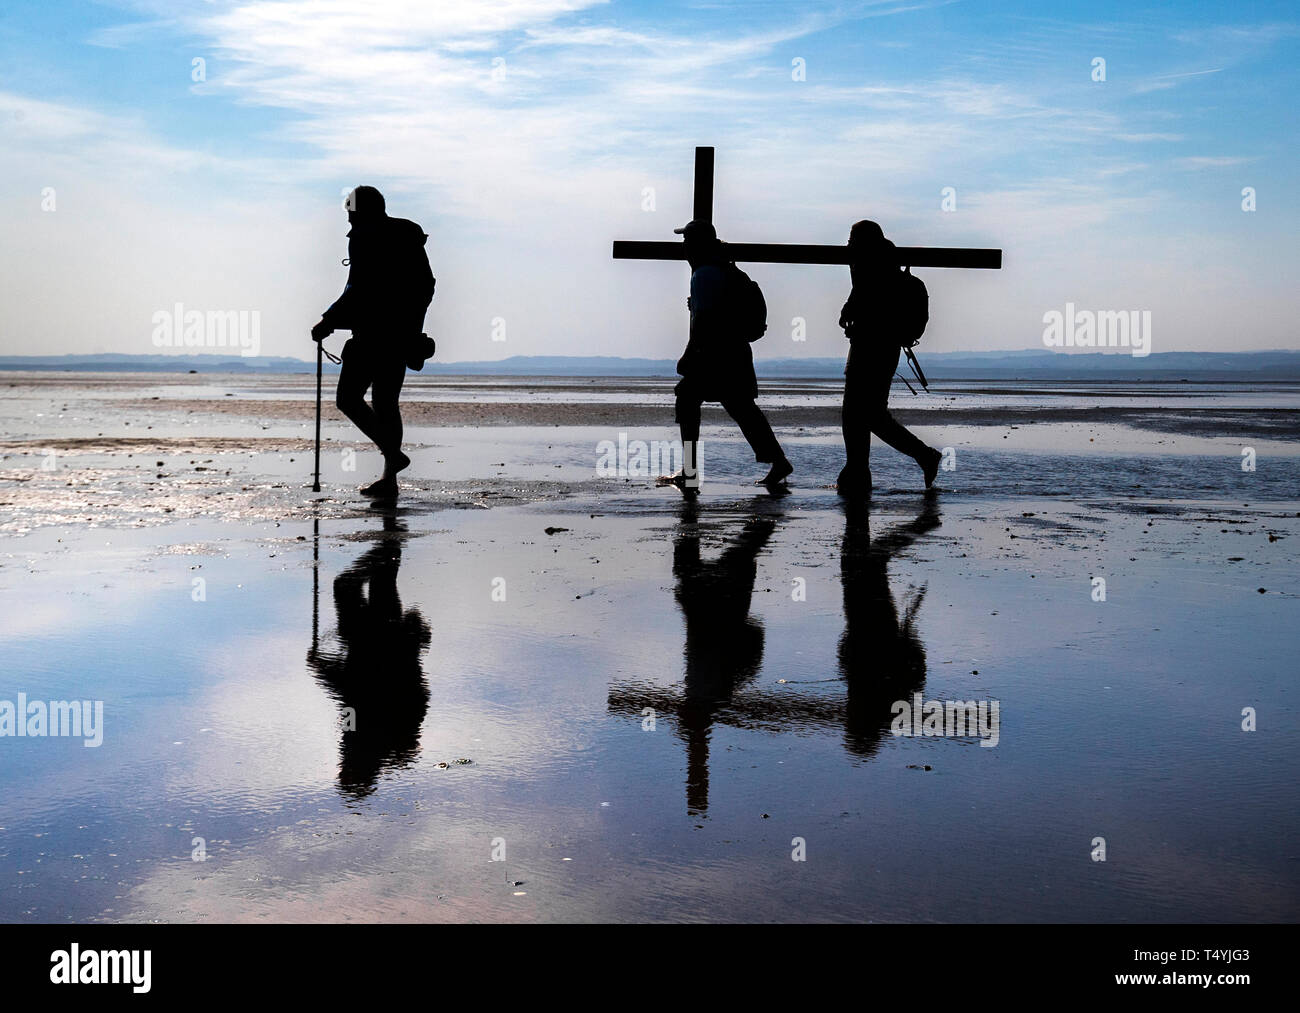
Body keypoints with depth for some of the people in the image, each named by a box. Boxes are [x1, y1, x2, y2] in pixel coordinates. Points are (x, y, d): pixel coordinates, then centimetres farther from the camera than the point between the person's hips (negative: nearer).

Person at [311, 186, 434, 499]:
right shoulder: (409, 236, 16)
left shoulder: (364, 238, -8)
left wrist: (328, 321, -9)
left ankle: (392, 453, -15)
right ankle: (389, 478, 9)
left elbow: (358, 291, -17)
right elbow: (426, 287, 20)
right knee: (386, 403, 11)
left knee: (348, 398, -3)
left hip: (373, 332, -8)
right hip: (402, 335, 8)